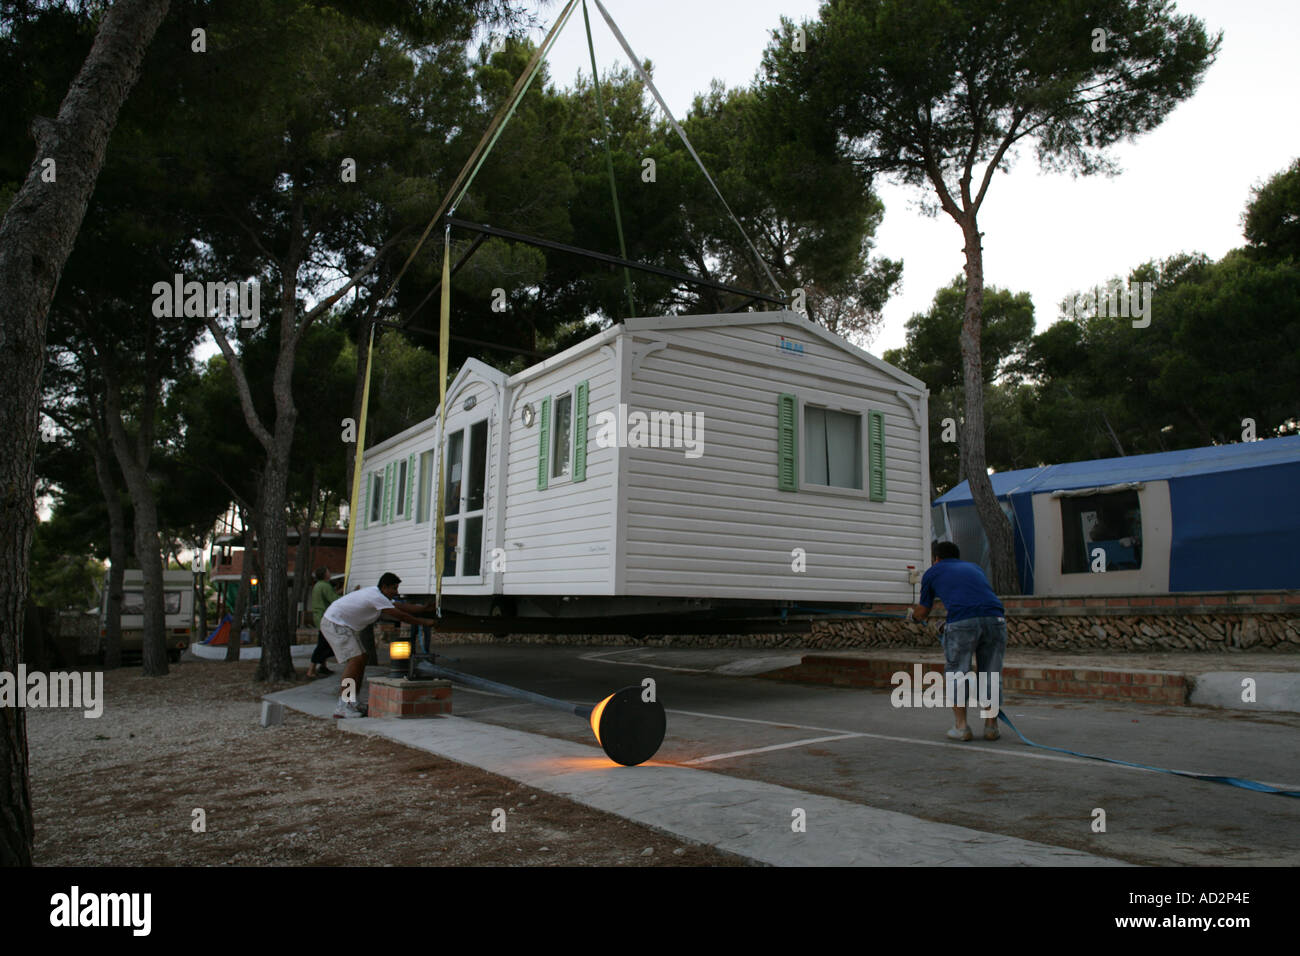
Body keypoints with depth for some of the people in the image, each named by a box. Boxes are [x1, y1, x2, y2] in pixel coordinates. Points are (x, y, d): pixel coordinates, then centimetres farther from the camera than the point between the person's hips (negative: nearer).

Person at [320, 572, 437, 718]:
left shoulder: (379, 596, 11)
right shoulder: (376, 597, -21)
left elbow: (401, 607, 17)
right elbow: (401, 616, -19)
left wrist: (425, 607, 12)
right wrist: (425, 622, -11)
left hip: (342, 624, 11)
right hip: (334, 623, -11)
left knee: (361, 658, 9)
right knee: (355, 659, -17)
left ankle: (354, 703, 13)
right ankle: (342, 707, -18)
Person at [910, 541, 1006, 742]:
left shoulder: (932, 572, 23)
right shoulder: (973, 567, 33)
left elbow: (922, 613, 29)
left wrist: (912, 614, 53)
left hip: (962, 622, -3)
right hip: (994, 618, 3)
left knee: (956, 672, 12)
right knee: (991, 673, 16)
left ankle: (961, 727, 11)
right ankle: (991, 726, 19)